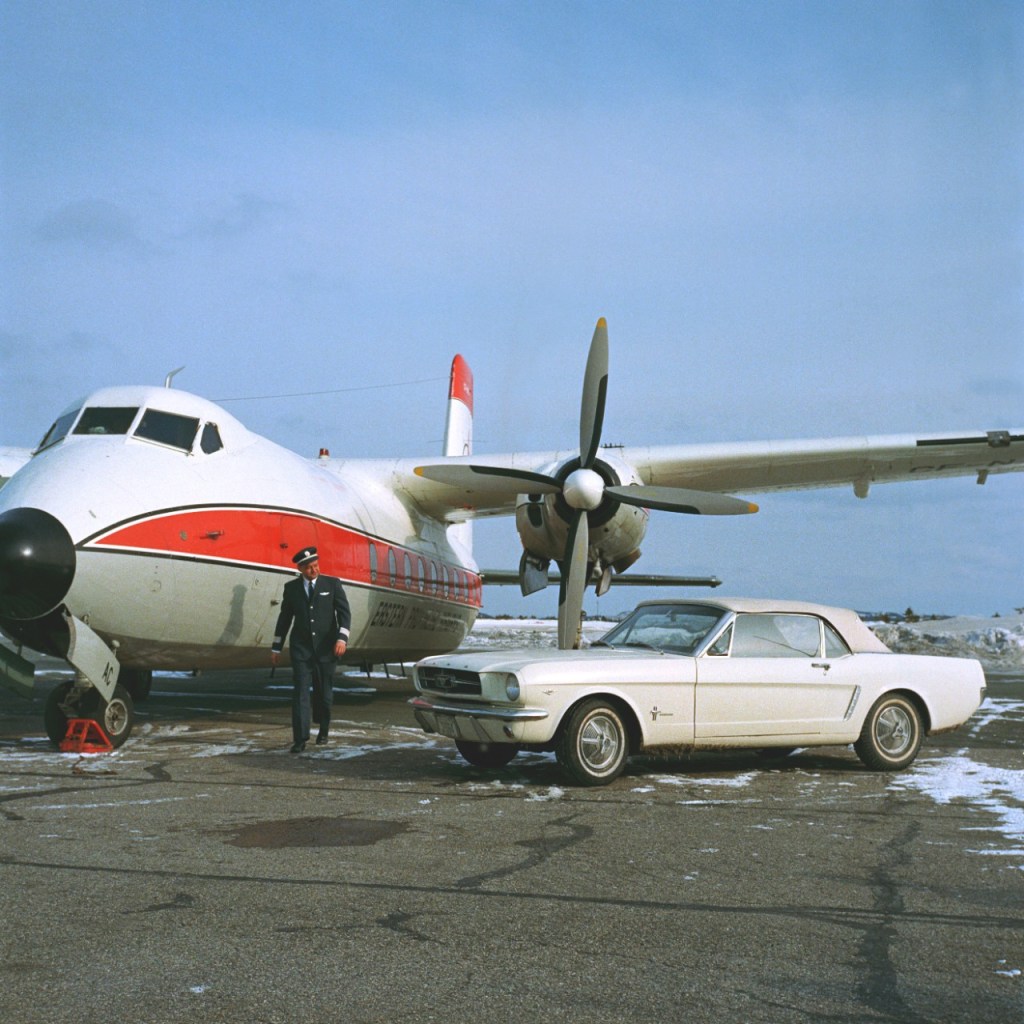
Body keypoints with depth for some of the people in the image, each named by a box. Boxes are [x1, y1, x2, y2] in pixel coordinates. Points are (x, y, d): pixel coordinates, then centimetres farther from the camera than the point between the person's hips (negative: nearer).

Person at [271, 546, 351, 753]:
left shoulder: (332, 584, 1)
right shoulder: (291, 587, 6)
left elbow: (344, 612, -2)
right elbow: (284, 618, 11)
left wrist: (342, 638, -17)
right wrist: (276, 648, 11)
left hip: (326, 649, 0)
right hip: (300, 648, 0)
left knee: (324, 693, 9)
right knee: (300, 692, -9)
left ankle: (324, 730, 32)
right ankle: (300, 739, -10)